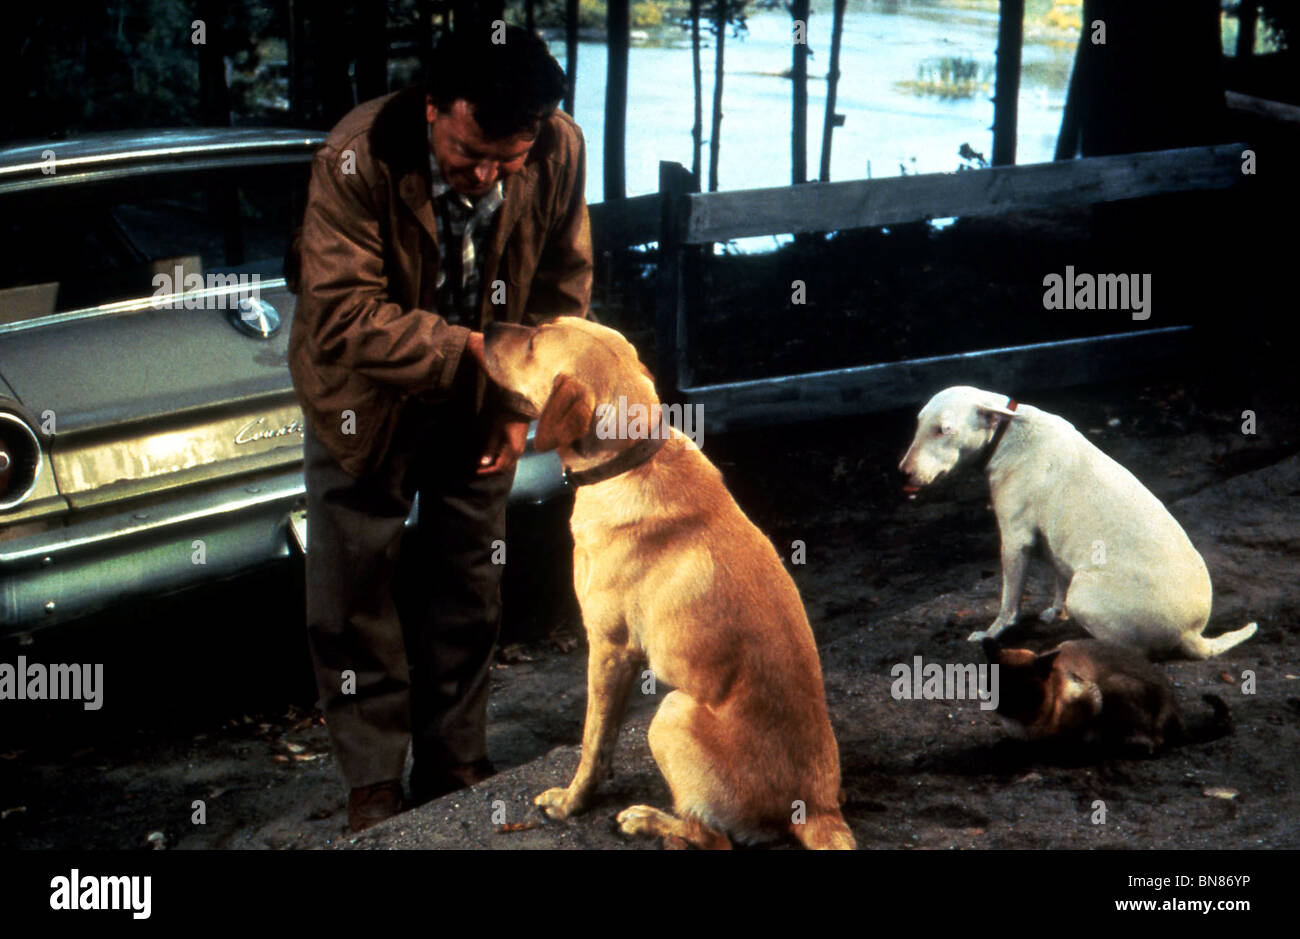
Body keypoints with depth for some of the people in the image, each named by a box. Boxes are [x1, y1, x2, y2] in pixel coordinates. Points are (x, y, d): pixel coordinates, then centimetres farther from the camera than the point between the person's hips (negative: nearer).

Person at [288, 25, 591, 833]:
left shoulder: (561, 152, -20)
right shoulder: (359, 159, -31)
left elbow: (563, 289, -5)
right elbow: (344, 318, -32)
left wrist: (520, 405, -7)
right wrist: (470, 351, -37)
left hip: (477, 406, 3)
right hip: (367, 402, -3)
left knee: (468, 595, 13)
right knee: (358, 602, 4)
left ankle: (454, 769, 29)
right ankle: (375, 785, 18)